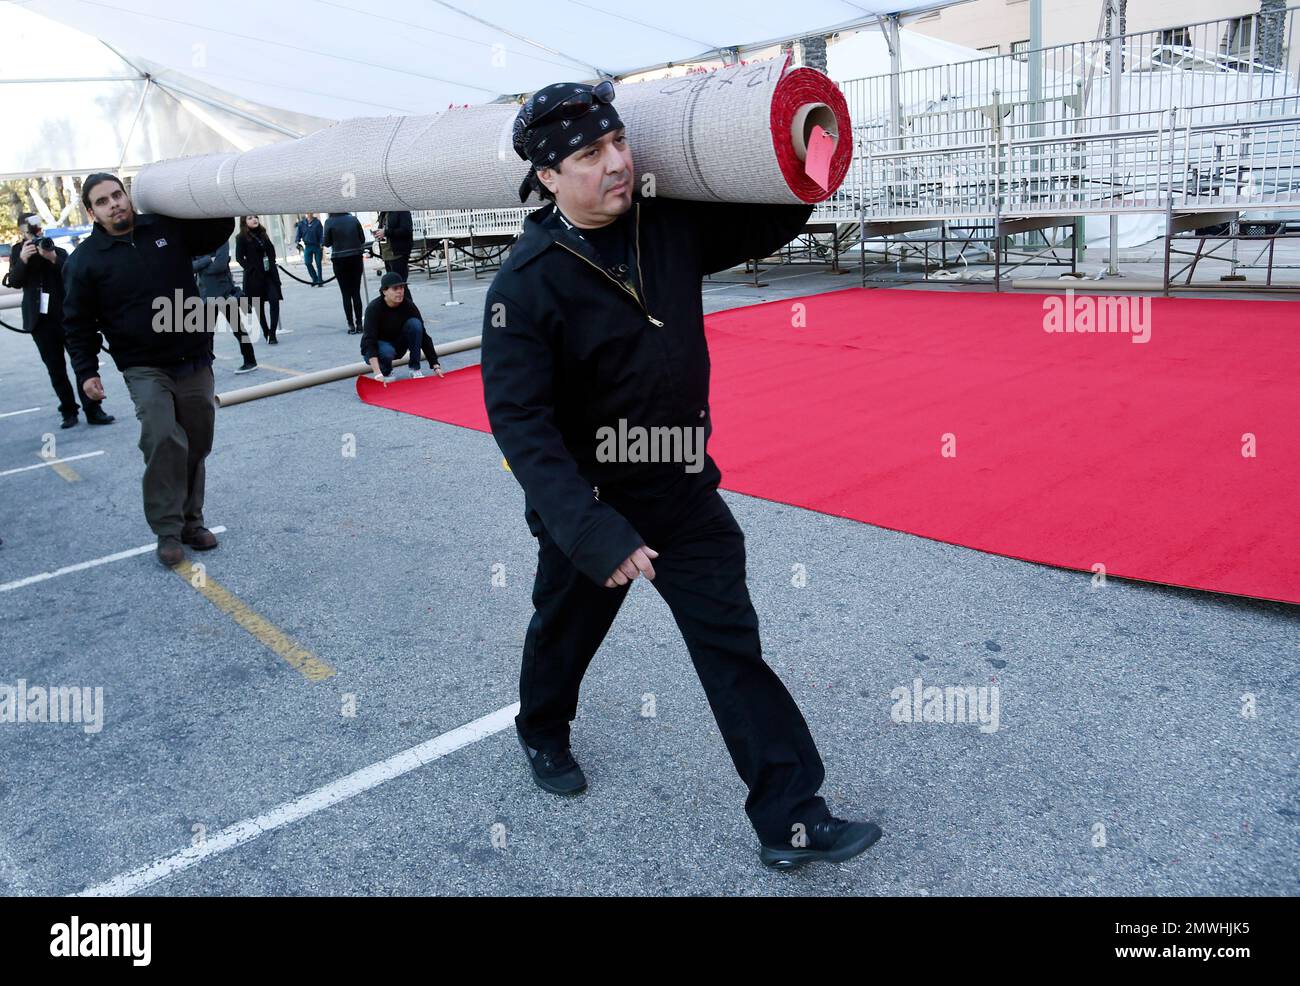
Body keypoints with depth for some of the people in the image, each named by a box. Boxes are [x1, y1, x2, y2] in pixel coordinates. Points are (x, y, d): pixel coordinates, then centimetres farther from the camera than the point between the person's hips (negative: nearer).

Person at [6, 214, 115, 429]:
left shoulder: (59, 252, 6)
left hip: (66, 315, -1)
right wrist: (22, 260, -17)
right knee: (55, 369, 4)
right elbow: (15, 282, -3)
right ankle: (68, 411, 11)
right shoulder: (18, 251, 9)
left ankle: (93, 411, -5)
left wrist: (53, 258, -20)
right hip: (40, 320, 1)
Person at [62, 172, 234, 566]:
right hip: (145, 370, -3)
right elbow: (79, 323, 2)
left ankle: (191, 520, 23)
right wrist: (86, 372, -6)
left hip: (195, 364, 4)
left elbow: (218, 231, 18)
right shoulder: (84, 260, -1)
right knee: (164, 443, -20)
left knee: (195, 447, 8)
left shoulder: (168, 227, 5)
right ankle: (168, 531, -10)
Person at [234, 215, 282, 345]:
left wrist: (272, 265, 5)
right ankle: (266, 333, 17)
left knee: (274, 301, -12)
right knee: (259, 305, 5)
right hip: (254, 276, -4)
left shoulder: (262, 234, 11)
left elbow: (271, 250, 17)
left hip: (270, 274, 4)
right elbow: (239, 257, -6)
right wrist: (251, 268, -12)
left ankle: (272, 333, -12)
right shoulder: (242, 238, -3)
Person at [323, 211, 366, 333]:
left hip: (340, 260, -2)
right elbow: (362, 239, 2)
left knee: (346, 294, 4)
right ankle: (359, 324, 7)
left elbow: (326, 243, -3)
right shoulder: (353, 219, -1)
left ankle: (351, 325, 2)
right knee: (356, 293, 8)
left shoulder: (329, 222, -8)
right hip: (356, 259, 2)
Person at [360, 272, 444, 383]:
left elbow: (423, 335, -16)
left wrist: (435, 365, -25)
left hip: (398, 345, 4)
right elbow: (369, 342, -36)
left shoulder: (408, 305, -17)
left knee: (415, 323, -24)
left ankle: (415, 370, -16)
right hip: (373, 350, -4)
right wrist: (378, 374, -49)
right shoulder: (374, 308, -28)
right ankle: (385, 372, -5)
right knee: (386, 351, -40)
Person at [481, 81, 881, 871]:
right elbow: (521, 422, -26)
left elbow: (769, 224, 7)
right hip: (591, 504, -3)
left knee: (735, 648, 3)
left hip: (687, 494, 4)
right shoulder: (526, 285, -21)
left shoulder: (673, 229, -6)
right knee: (566, 632, 22)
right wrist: (593, 535, -34)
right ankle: (543, 733, 54)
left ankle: (791, 820, 13)